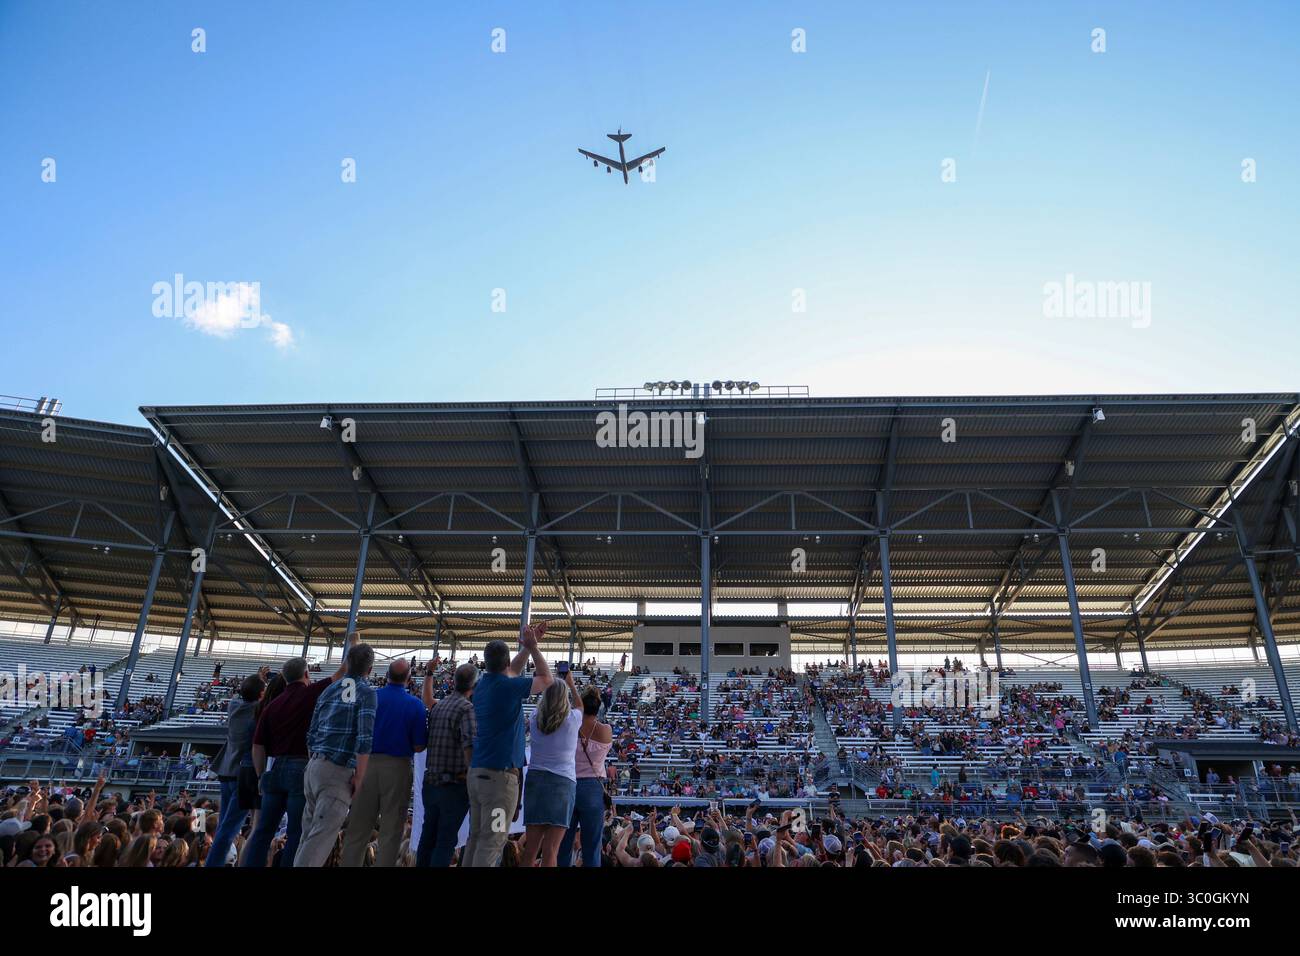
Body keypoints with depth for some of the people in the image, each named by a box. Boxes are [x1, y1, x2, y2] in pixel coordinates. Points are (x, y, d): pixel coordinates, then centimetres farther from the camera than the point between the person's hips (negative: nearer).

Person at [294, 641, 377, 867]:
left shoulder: (329, 690, 14)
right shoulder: (367, 692, -6)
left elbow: (311, 734, 14)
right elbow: (365, 738, -15)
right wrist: (359, 777, -10)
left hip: (314, 766, 7)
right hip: (338, 771, -7)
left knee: (308, 834, 13)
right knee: (321, 838, -5)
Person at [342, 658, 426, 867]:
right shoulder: (415, 705, -7)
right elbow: (419, 747, -7)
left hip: (367, 763, 2)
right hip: (398, 767, -2)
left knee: (358, 828, 11)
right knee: (391, 830, 8)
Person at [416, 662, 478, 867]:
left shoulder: (439, 706, 8)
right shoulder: (467, 708, -15)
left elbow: (427, 701, 32)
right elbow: (470, 746, -26)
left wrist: (429, 674, 37)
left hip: (430, 783, 7)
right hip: (454, 785, -7)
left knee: (428, 837, 17)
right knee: (446, 841, 0)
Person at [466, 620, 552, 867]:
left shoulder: (484, 683, 9)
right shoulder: (507, 686, -13)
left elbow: (511, 672, 29)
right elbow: (547, 679, -1)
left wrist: (528, 646, 26)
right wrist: (532, 647, 5)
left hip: (477, 772, 8)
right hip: (500, 775, -8)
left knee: (476, 838, 12)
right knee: (491, 842, -6)